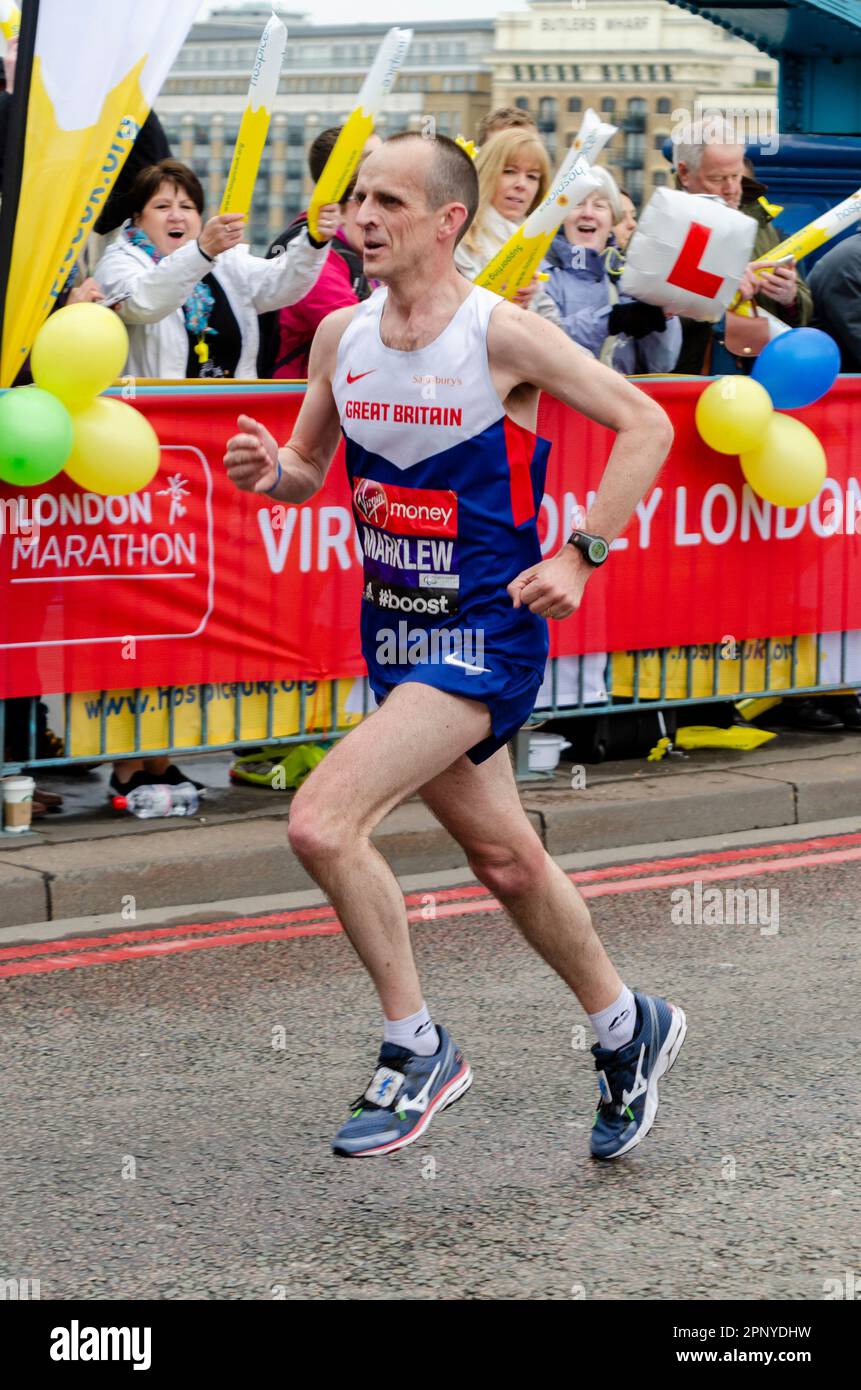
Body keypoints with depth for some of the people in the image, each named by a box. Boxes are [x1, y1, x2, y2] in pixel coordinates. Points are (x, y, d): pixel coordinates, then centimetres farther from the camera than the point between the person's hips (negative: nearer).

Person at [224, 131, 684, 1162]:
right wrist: (268, 472, -9)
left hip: (484, 633, -7)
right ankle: (627, 1027, 39)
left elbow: (645, 425, -10)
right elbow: (309, 470, 15)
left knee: (322, 821, -21)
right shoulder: (341, 335, 3)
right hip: (395, 630, 7)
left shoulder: (501, 335, -15)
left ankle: (414, 1049, -4)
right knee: (504, 860, 17)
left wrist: (579, 556, -15)